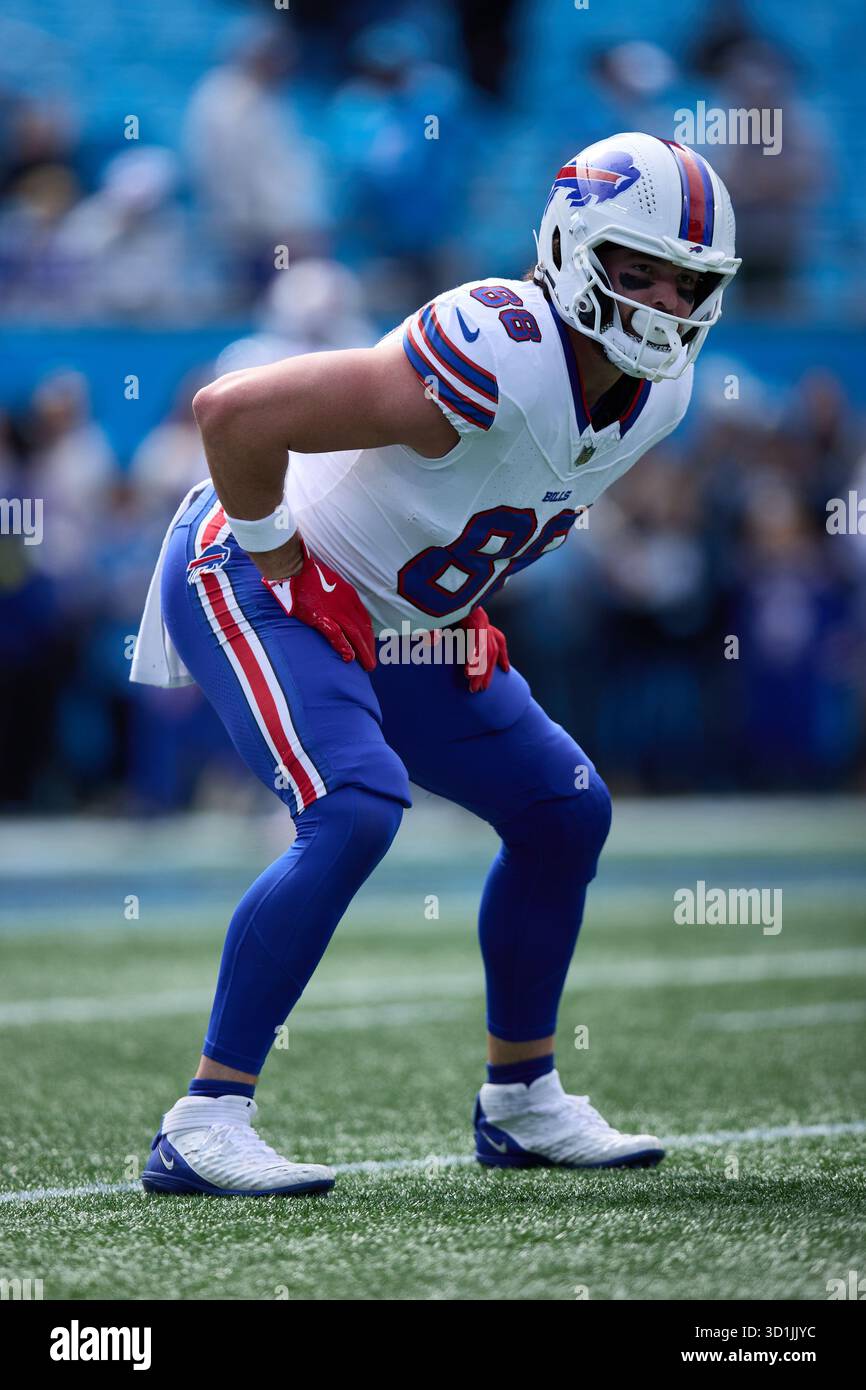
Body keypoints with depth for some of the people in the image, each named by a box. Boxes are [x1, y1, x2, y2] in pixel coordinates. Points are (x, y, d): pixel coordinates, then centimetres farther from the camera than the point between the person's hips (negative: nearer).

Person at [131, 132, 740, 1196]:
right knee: (354, 811, -28)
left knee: (564, 812, 8)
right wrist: (280, 559, -21)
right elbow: (234, 411, -35)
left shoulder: (657, 391, -5)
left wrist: (456, 605, 11)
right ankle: (203, 1126, -23)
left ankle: (520, 1101, 25)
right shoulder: (496, 361, -33)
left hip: (401, 627, 9)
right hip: (258, 590, -9)